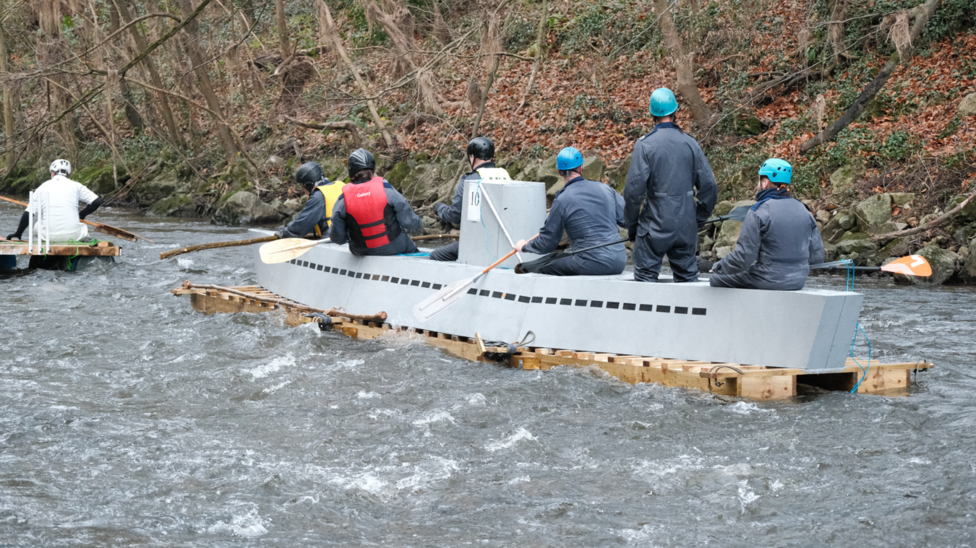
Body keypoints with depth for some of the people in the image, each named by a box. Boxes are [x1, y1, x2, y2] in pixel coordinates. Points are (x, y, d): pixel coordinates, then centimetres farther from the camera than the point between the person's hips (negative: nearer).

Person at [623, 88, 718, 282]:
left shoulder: (645, 144, -9)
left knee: (645, 277, 4)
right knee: (688, 277, 13)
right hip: (686, 227, 4)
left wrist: (631, 224, 0)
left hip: (654, 226, -4)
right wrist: (699, 218, 15)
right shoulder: (690, 143, 2)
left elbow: (634, 189, -12)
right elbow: (709, 187, 3)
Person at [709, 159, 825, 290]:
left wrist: (717, 267, 1)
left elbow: (743, 258, -17)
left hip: (768, 280, -7)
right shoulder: (804, 211, 3)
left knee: (716, 280, 12)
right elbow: (817, 257, 5)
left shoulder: (758, 212, -15)